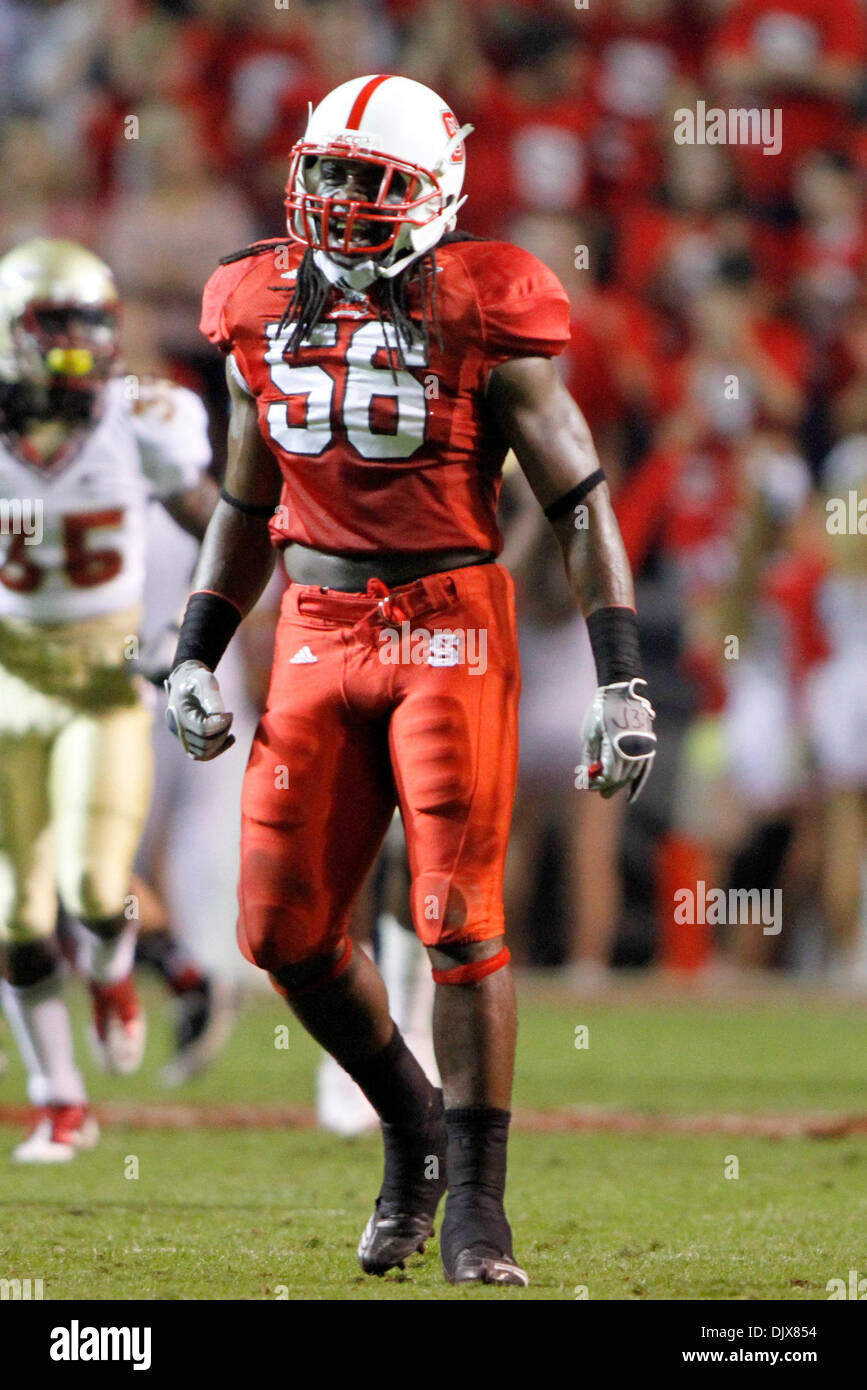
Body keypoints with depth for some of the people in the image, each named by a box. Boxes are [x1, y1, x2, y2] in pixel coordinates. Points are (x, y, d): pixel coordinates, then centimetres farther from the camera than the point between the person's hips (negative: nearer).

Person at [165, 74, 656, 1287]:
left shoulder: (482, 323, -8)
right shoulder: (266, 318, 7)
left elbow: (581, 504, -4)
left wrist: (622, 681, -9)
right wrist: (194, 658, 14)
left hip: (450, 628, -5)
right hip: (319, 632, 5)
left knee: (459, 919, -8)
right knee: (282, 927, 0)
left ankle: (475, 1204, 2)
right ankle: (413, 1121, 24)